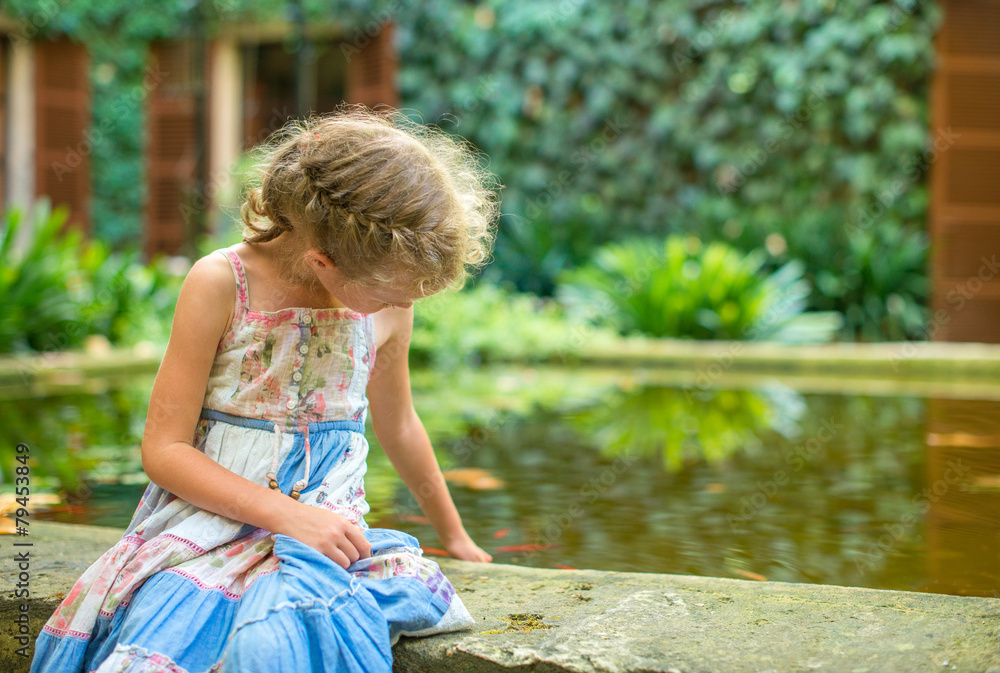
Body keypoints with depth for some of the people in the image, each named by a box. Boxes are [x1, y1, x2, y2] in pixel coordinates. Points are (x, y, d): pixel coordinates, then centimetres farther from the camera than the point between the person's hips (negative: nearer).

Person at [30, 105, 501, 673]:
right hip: (211, 516, -1)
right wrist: (288, 514, -18)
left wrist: (453, 533, 35)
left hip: (327, 526, 2)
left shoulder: (388, 300, 4)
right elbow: (163, 449, -8)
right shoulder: (221, 284, -9)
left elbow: (398, 424, 23)